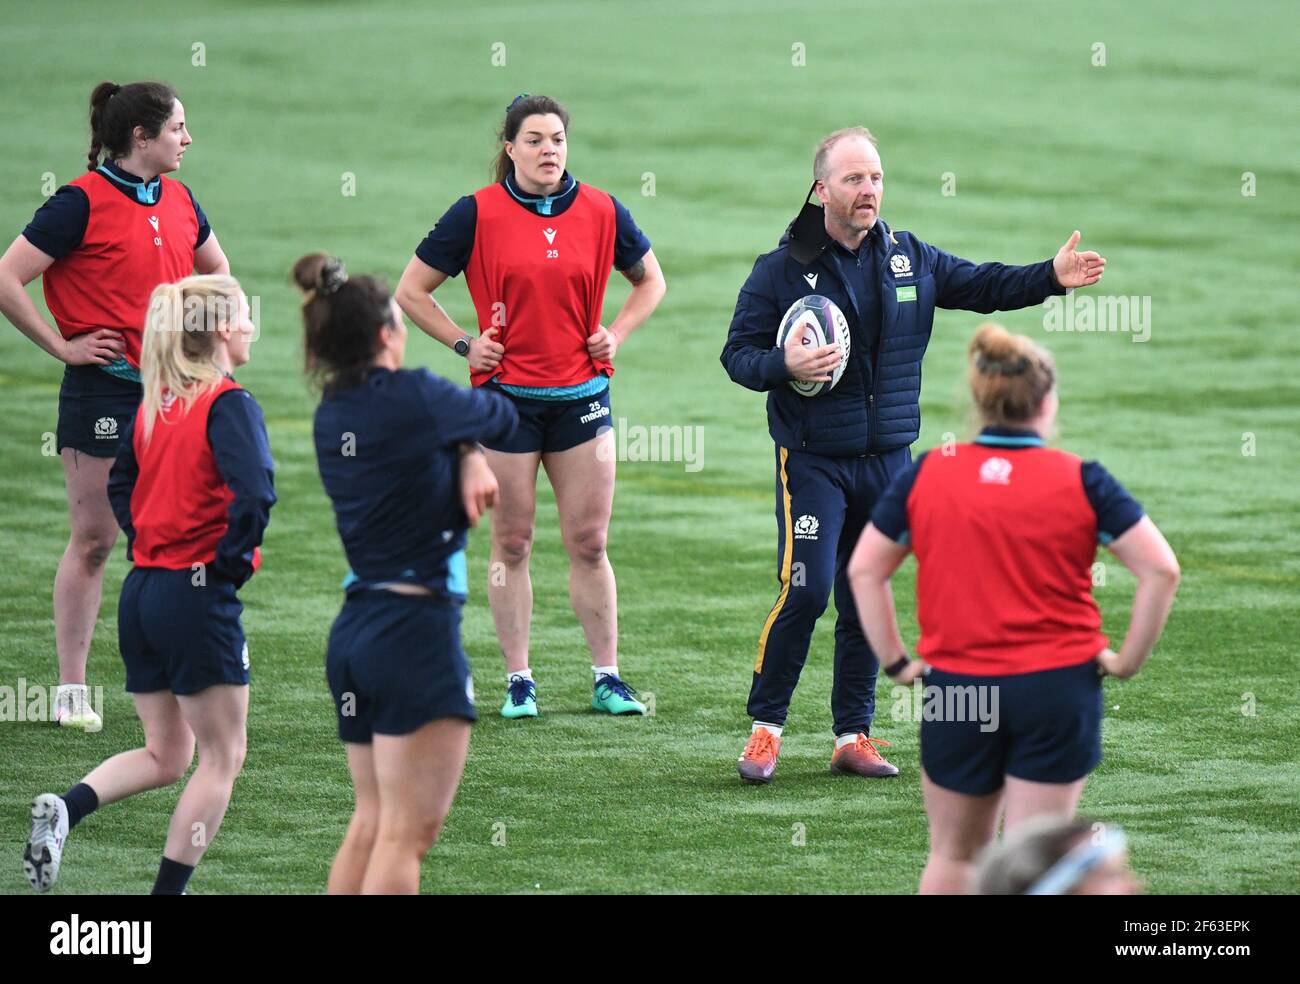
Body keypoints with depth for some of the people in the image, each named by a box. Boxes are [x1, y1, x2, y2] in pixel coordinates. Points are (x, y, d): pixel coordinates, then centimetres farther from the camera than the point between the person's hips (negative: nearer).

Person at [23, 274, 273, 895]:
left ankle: (65, 810, -7)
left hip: (142, 590, 8)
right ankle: (168, 890, 4)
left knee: (164, 754, 17)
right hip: (199, 597, -8)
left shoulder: (155, 403, 9)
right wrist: (229, 564, -14)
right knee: (222, 756, 6)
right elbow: (254, 495, -28)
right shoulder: (228, 405, -14)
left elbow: (120, 486, 21)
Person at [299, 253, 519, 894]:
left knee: (371, 822, 16)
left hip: (354, 630, 8)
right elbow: (503, 417, 2)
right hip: (416, 627, -8)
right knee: (408, 831, -7)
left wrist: (468, 456, -8)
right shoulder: (411, 396, -14)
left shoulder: (332, 415, 8)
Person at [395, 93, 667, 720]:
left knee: (589, 544, 3)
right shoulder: (477, 214, -4)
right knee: (511, 543, 3)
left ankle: (607, 678, 10)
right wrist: (464, 343, -5)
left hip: (581, 396, 2)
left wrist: (617, 334, 5)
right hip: (506, 396, -2)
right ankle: (518, 680, 11)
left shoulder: (600, 212, 2)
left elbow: (650, 280, 19)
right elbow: (411, 292, 3)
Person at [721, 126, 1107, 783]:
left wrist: (1052, 278, 1)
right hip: (813, 462, -4)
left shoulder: (911, 260, 6)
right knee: (806, 591, -15)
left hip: (888, 460, 4)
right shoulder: (782, 269, -5)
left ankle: (853, 736, 16)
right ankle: (765, 728, -2)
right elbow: (738, 353, -3)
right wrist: (785, 365, -23)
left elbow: (984, 286, 16)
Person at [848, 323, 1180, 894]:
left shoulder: (925, 475, 0)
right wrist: (1128, 659, 0)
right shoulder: (1080, 481, -5)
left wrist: (896, 662, 7)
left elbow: (864, 571, 2)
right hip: (1058, 686, -2)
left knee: (953, 853, 16)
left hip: (955, 688, 2)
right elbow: (1161, 571, -9)